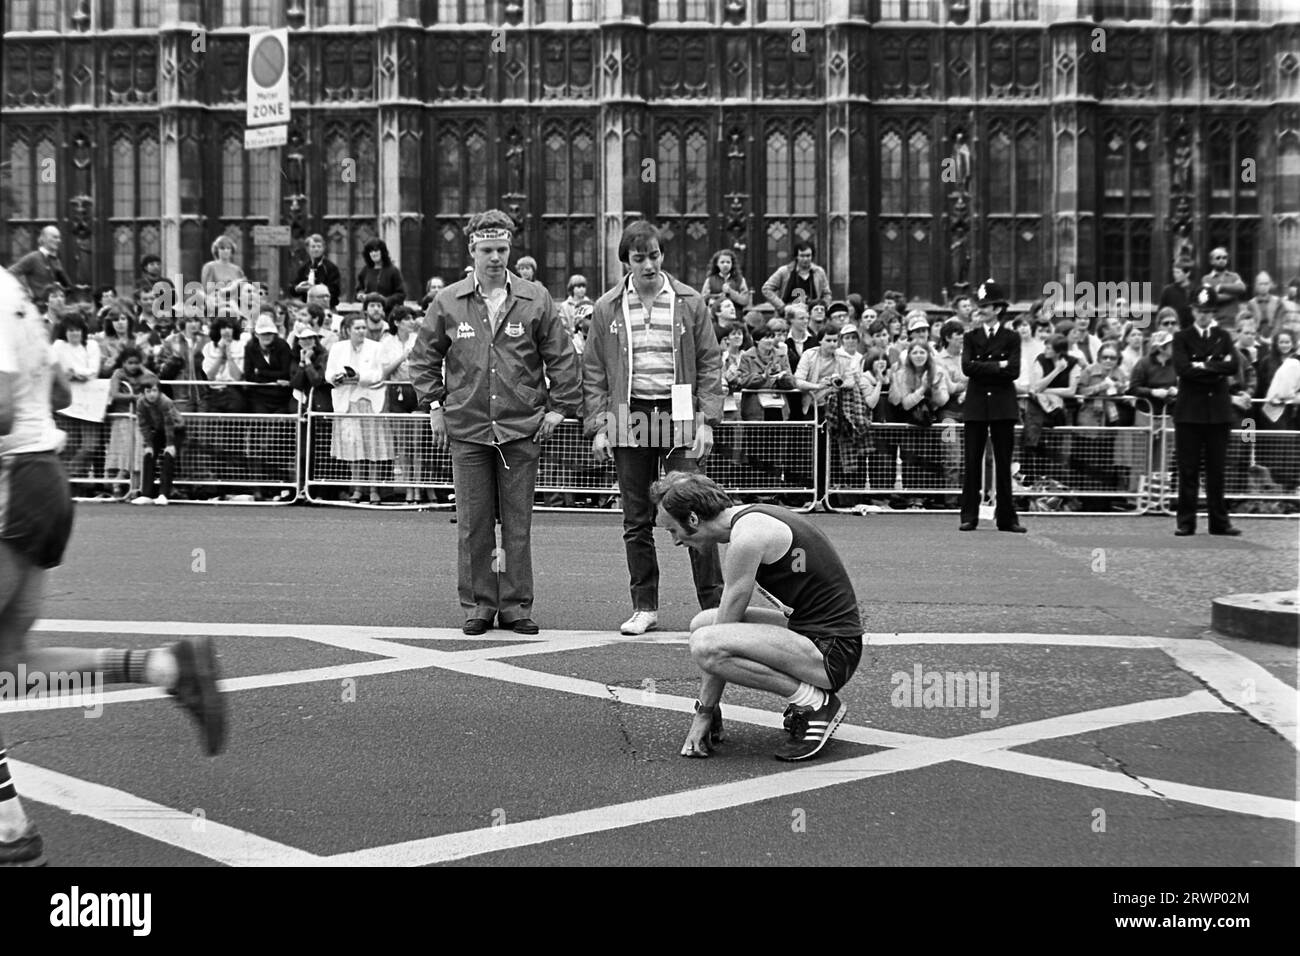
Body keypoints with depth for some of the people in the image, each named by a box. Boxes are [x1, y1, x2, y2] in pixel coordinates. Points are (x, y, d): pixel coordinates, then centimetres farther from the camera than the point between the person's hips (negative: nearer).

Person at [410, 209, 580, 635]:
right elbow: (423, 357, 13)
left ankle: (516, 605, 11)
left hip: (522, 429, 0)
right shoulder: (447, 303, 3)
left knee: (518, 523, 4)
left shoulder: (536, 300, 1)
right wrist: (434, 406, 6)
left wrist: (559, 407, 1)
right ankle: (478, 604, 12)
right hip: (466, 428, 1)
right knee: (473, 523, 3)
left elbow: (561, 357, 6)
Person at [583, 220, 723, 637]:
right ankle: (645, 607, 14)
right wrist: (598, 426, 0)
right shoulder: (607, 308, 6)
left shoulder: (690, 303, 4)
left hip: (679, 415, -2)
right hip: (629, 417, 2)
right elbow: (593, 372, 8)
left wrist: (706, 420, -4)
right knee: (636, 520, 6)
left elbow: (709, 364, 5)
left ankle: (714, 605, 1)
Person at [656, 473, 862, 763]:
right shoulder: (750, 520, 13)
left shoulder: (748, 535, -17)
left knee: (705, 643, -24)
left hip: (831, 653, -10)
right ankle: (803, 695, 11)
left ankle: (816, 704, -10)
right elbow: (731, 627, 21)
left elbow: (718, 643, -14)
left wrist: (704, 713, -7)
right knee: (702, 623, 16)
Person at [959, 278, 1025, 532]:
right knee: (972, 463, 0)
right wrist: (998, 365, -11)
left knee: (1003, 463, 2)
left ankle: (1007, 517, 6)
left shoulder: (1011, 337, 5)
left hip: (1003, 406, -1)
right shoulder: (971, 337, 10)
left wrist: (983, 369, -9)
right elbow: (967, 367, -7)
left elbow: (1014, 371, -8)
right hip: (976, 405, 1)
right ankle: (969, 516, 4)